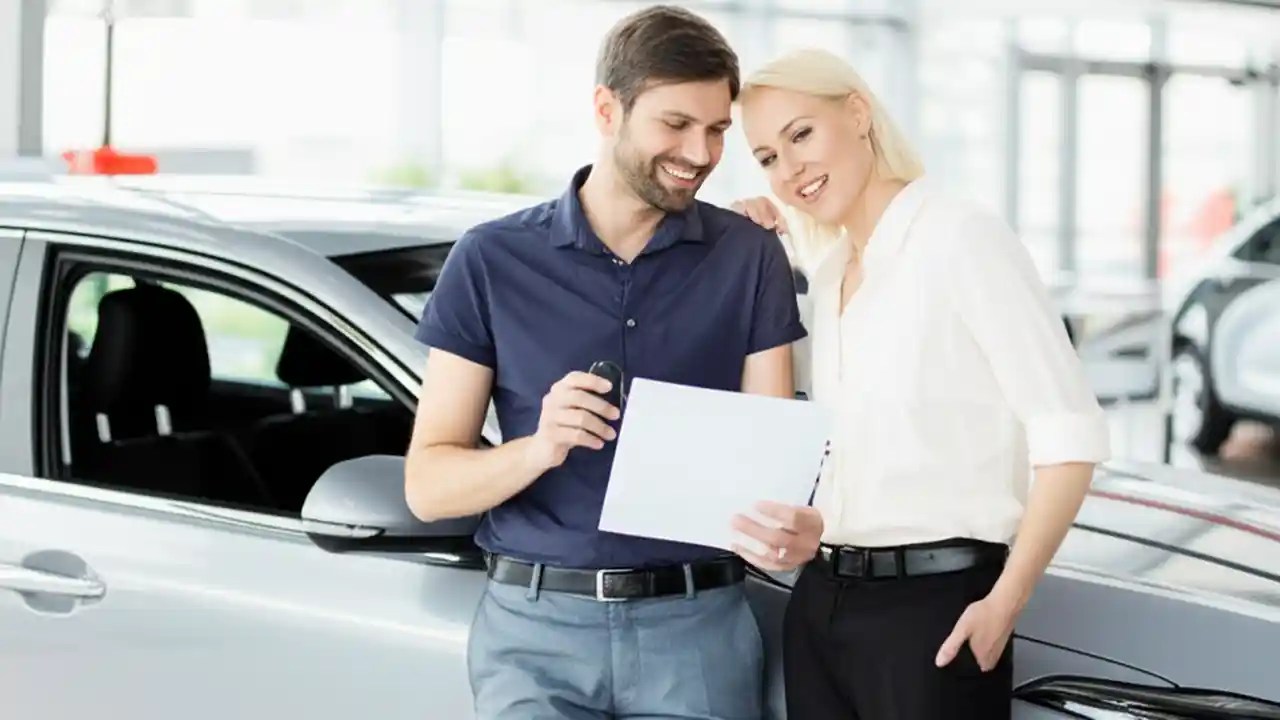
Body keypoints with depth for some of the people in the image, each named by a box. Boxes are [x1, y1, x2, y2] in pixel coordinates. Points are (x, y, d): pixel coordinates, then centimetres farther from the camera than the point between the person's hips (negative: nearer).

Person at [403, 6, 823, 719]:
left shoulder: (749, 258, 4)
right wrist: (537, 450, -20)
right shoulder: (493, 260, 1)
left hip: (698, 626, 1)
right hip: (535, 627, -1)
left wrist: (794, 527, -25)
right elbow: (428, 485, 0)